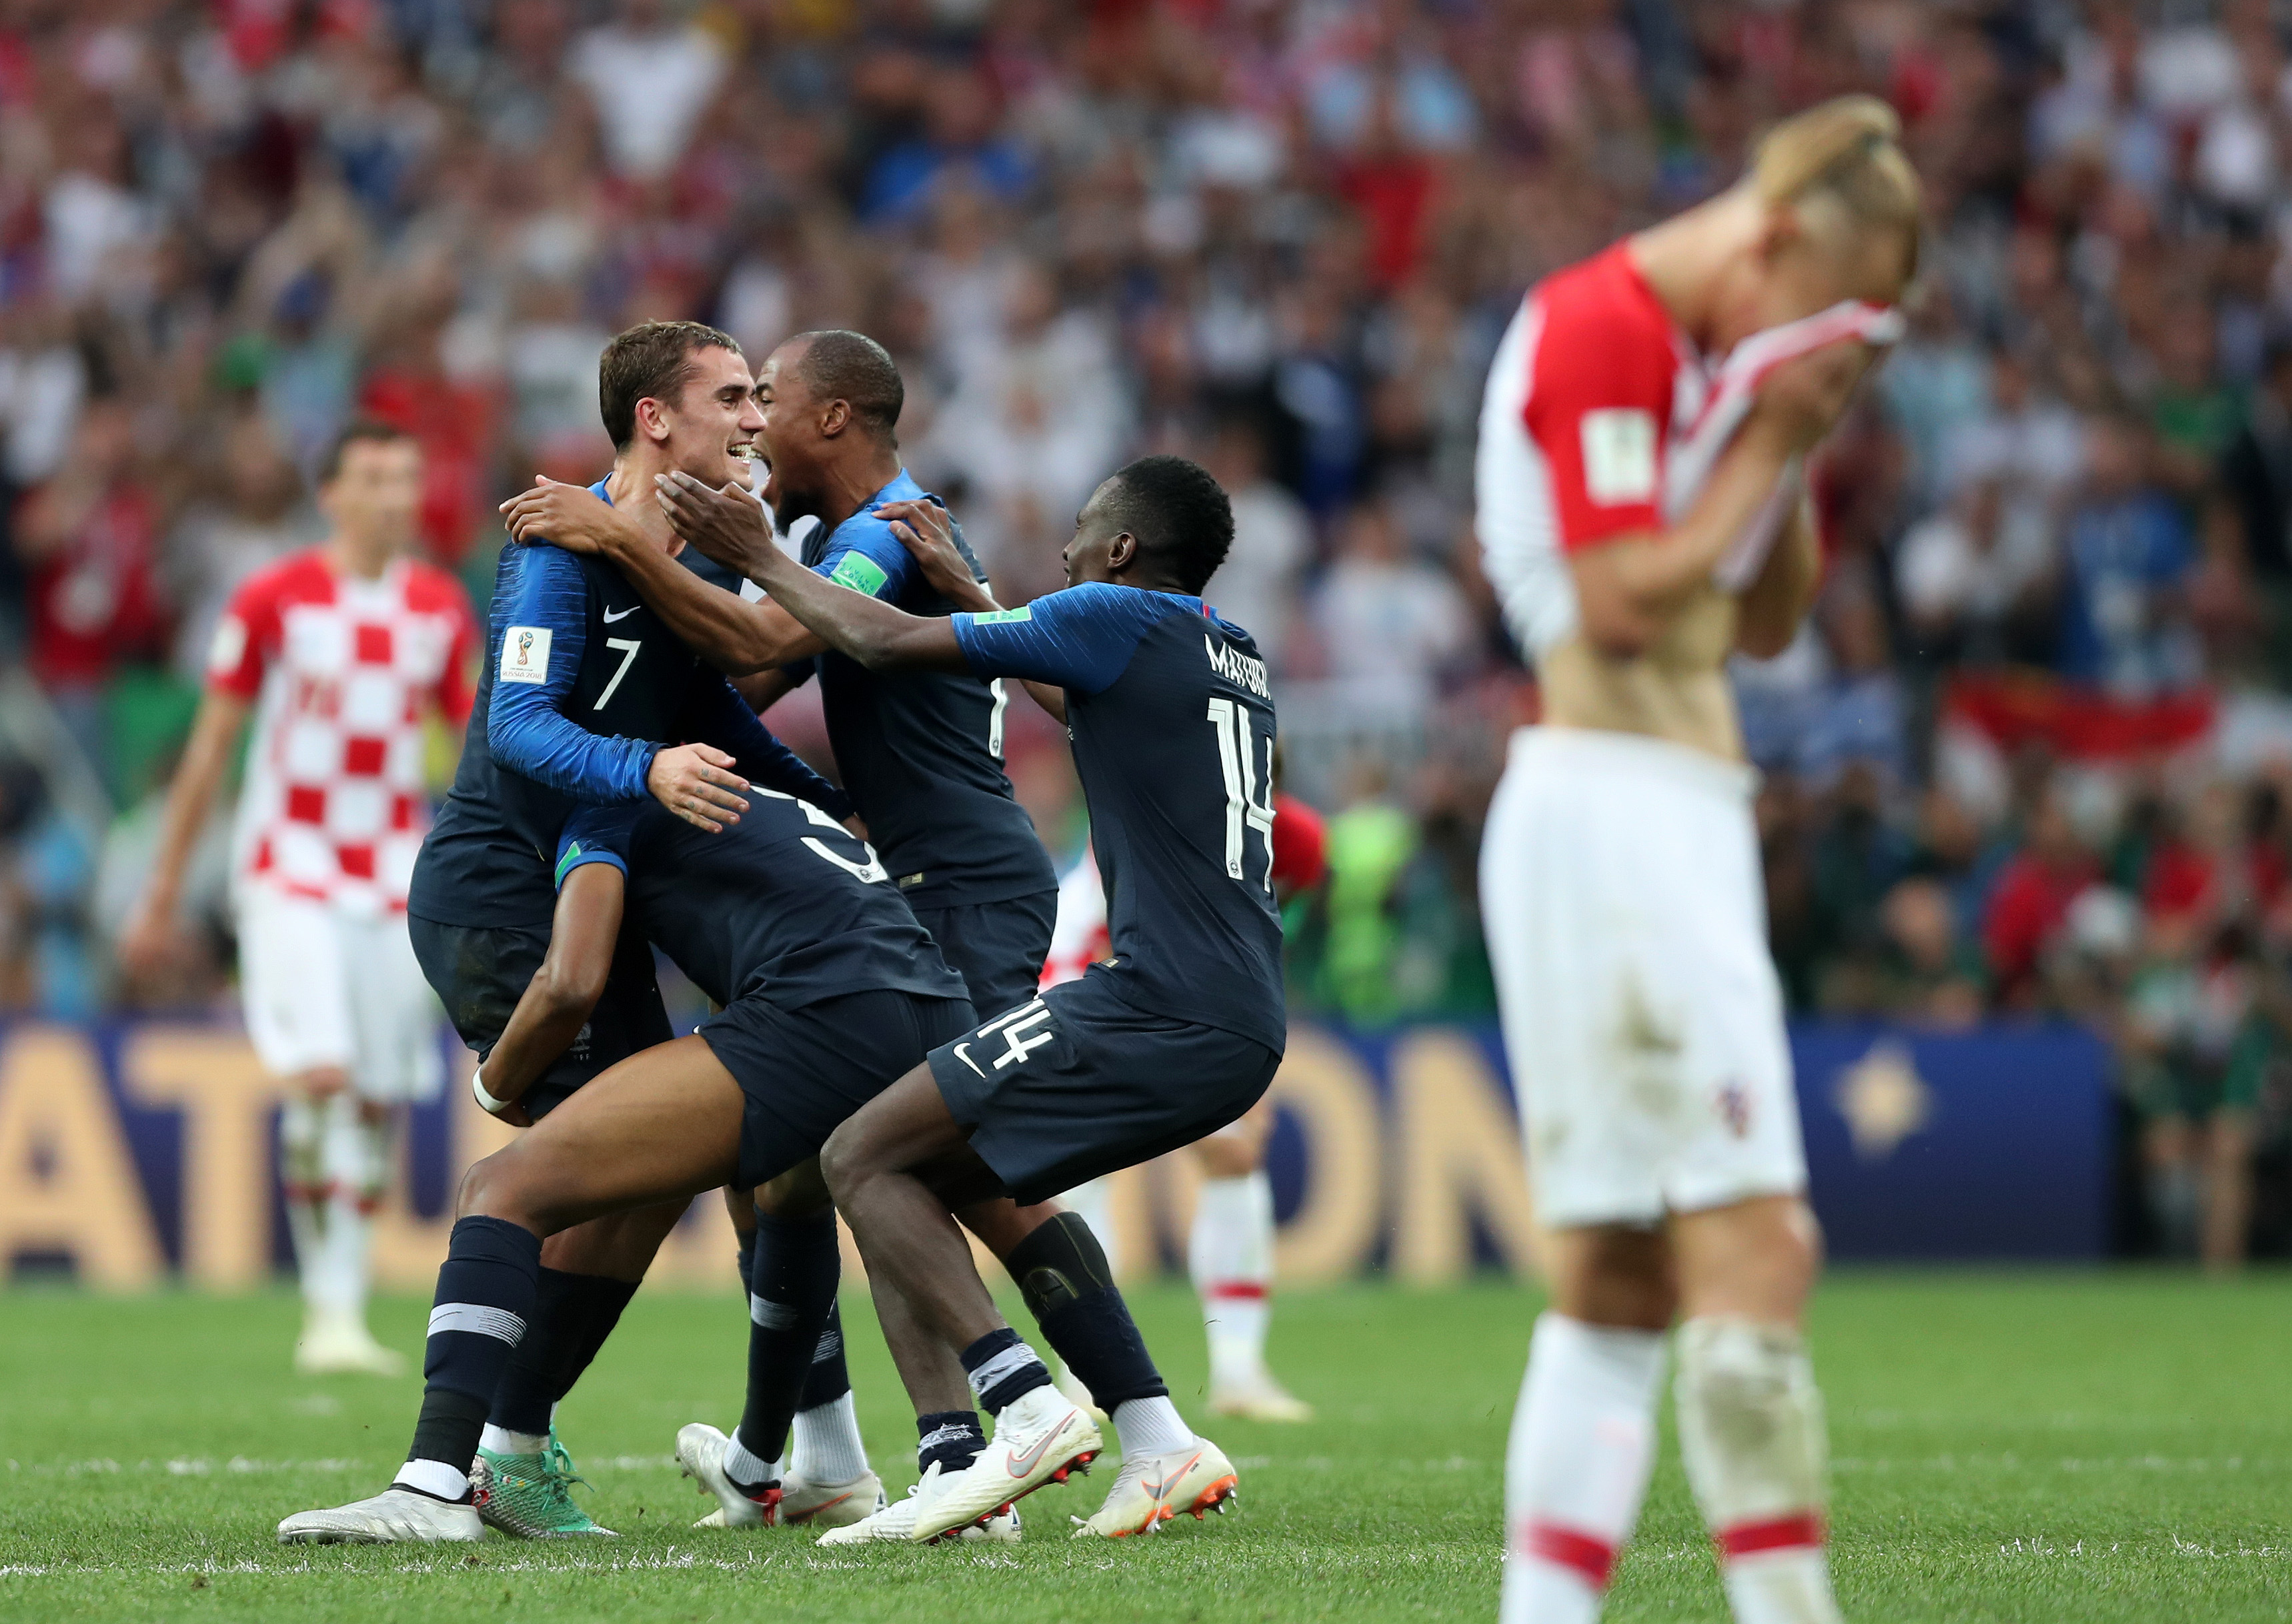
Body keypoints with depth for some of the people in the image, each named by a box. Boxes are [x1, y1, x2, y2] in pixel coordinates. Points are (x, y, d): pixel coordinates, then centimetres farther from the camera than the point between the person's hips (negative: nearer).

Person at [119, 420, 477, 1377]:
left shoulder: (443, 610, 6)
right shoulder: (274, 600, -5)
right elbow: (211, 747, 2)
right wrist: (162, 894, 4)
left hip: (394, 882, 4)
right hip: (290, 871, -4)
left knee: (376, 1108, 3)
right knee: (321, 1078, -18)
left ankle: (346, 1309, 11)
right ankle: (330, 1312, -13)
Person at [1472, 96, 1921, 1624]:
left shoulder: (1708, 354, 18)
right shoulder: (1599, 329, -11)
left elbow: (1769, 624, 21)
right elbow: (1626, 602, -18)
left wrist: (1798, 451, 7)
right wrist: (1767, 444, -9)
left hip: (1684, 818, 10)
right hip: (1609, 799, -10)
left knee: (1616, 1276, 7)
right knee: (1754, 1252, -14)